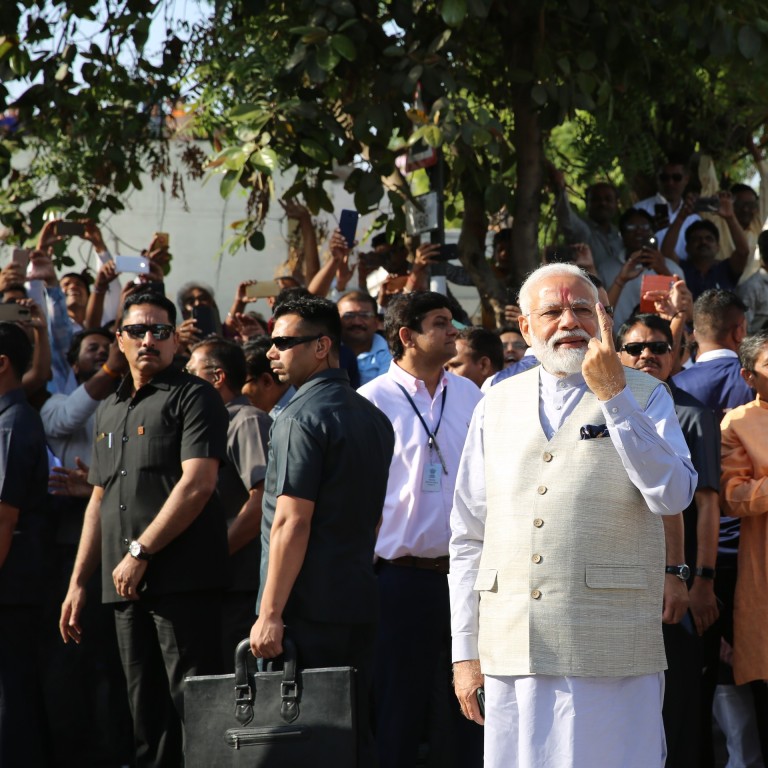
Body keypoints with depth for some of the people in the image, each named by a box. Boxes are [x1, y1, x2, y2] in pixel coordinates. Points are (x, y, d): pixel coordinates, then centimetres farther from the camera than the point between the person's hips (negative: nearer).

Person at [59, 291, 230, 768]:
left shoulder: (193, 397, -2)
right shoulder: (110, 412, 21)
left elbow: (198, 483, -14)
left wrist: (141, 553, -14)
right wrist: (78, 583, 17)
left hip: (183, 580, -7)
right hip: (126, 584, 7)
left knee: (192, 706, -9)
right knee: (147, 711, 9)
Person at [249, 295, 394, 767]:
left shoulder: (302, 417, -12)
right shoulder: (374, 418, 15)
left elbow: (292, 522, -18)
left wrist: (270, 614, -18)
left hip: (308, 606, -9)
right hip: (360, 600, 9)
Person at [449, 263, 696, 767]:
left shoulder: (645, 397, 7)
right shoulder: (498, 406, 15)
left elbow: (673, 496, -11)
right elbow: (469, 535, 14)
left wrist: (613, 395, -15)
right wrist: (465, 651, 9)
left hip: (612, 659, -2)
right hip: (511, 652, 3)